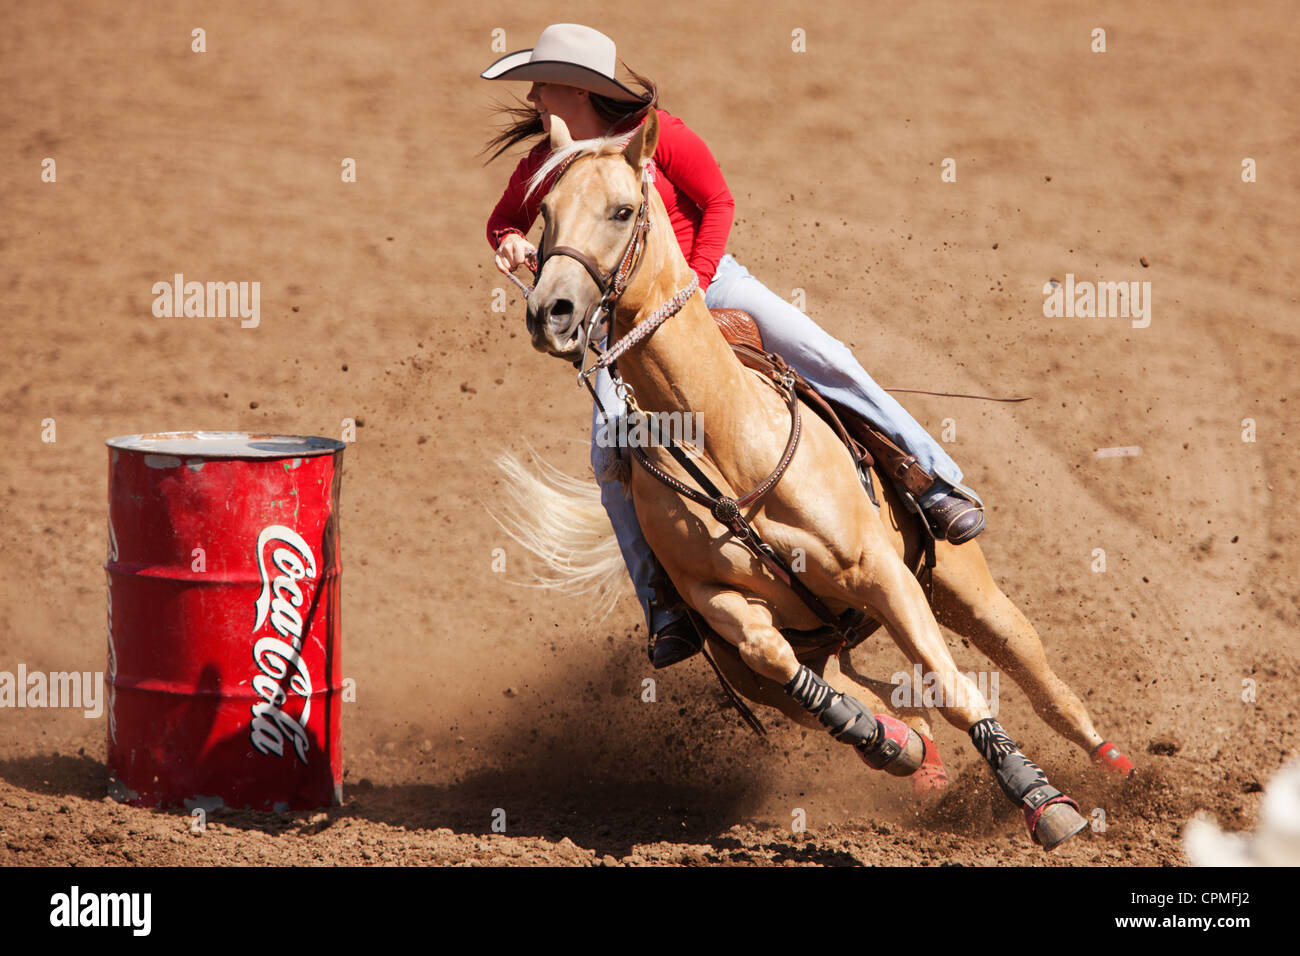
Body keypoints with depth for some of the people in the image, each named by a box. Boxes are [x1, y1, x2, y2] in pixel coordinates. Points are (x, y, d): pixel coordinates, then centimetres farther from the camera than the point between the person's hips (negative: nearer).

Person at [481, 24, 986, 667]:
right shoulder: (542, 166, -3)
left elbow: (718, 203, -4)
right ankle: (664, 607, -13)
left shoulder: (657, 135, -13)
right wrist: (510, 242, -9)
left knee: (823, 357, -16)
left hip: (706, 280, -2)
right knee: (611, 454, -20)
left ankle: (939, 482, -7)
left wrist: (692, 285, -15)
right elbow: (505, 219, 15)